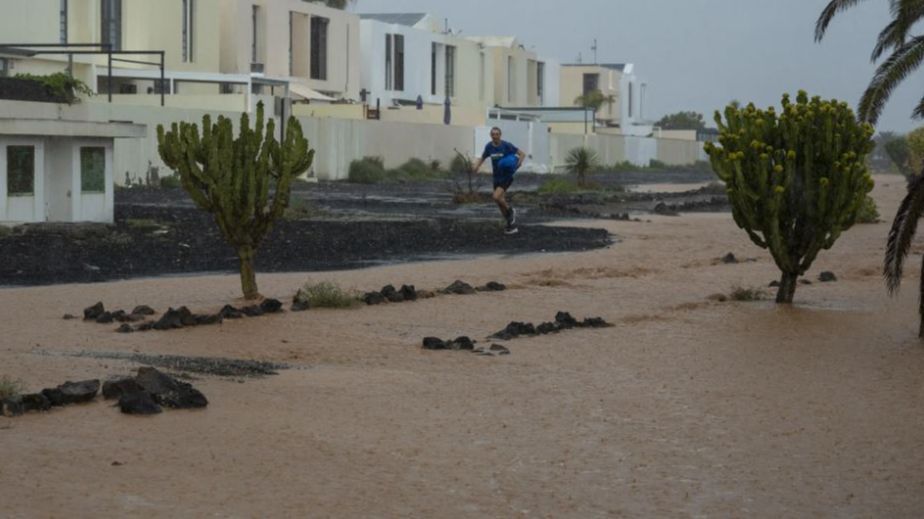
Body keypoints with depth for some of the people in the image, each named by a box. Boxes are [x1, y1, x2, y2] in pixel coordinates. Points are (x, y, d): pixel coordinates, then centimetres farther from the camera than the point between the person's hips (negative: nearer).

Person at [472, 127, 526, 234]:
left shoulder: (506, 145, -14)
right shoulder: (489, 147, 0)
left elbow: (522, 154, -9)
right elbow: (483, 158, 16)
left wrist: (519, 162, -29)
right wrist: (477, 166, -3)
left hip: (507, 176, -6)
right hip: (497, 177, 6)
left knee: (496, 197, -23)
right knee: (501, 202, 8)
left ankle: (511, 210, 4)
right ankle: (511, 225, 22)